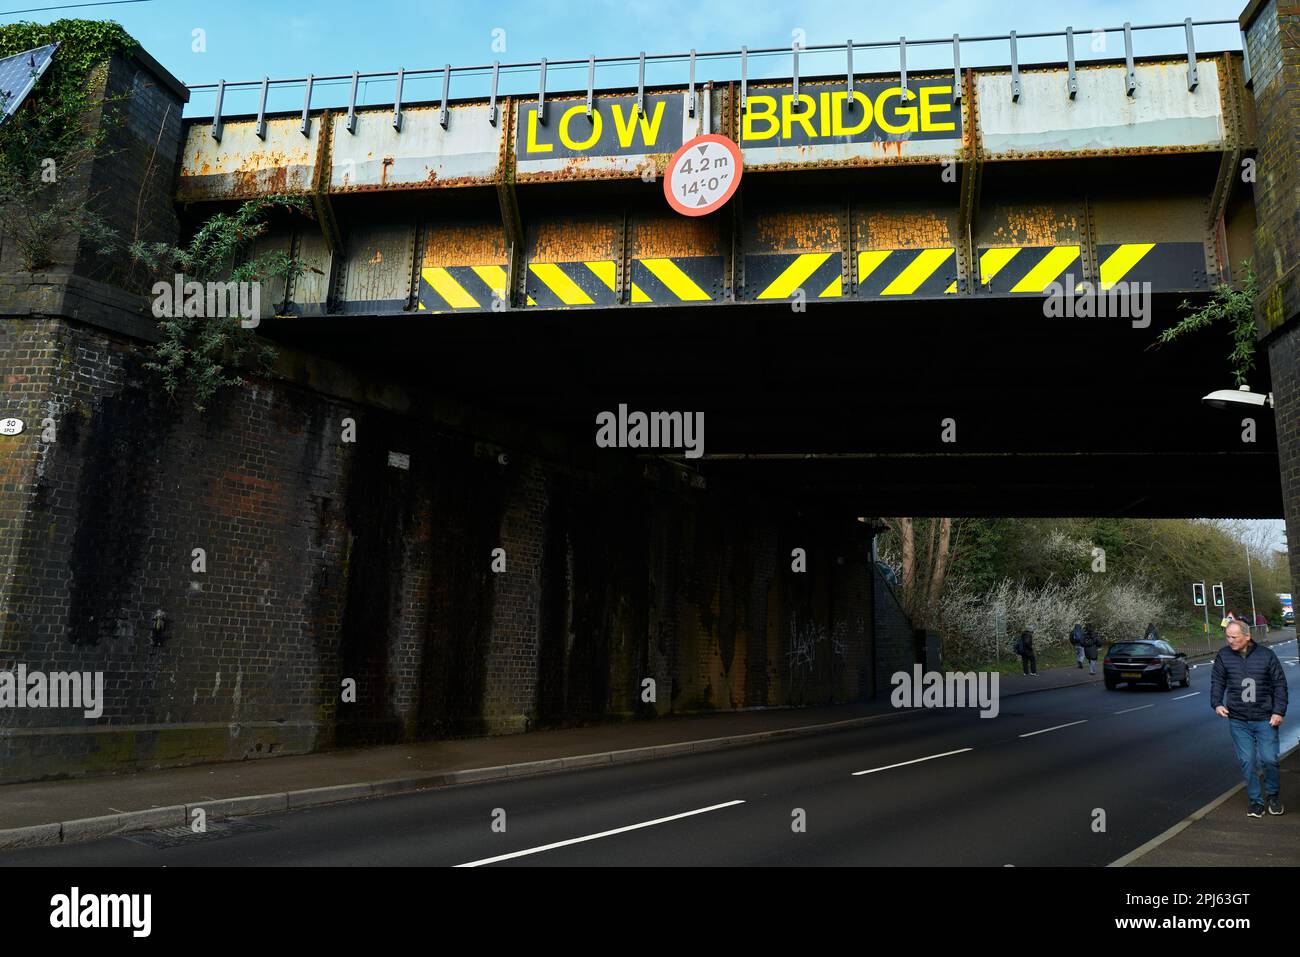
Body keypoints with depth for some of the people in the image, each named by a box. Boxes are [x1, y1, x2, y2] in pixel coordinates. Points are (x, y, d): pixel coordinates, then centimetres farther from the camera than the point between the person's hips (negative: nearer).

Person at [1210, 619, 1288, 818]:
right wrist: (1217, 703, -7)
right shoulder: (1223, 656, 1)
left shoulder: (1266, 655, -2)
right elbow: (1217, 682, 7)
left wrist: (1279, 711, -4)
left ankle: (1273, 794, 24)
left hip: (1265, 719, -1)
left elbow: (1280, 684, 2)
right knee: (1247, 761, 1)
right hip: (1238, 721, 1)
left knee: (1269, 759, -1)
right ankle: (1255, 800, 14)